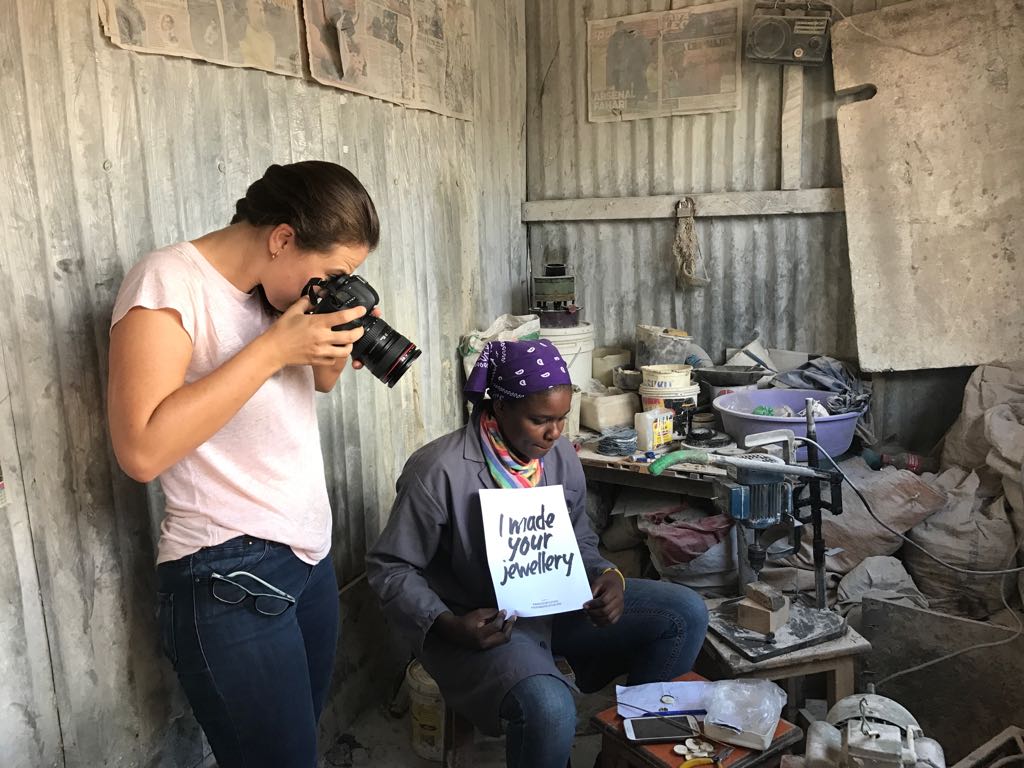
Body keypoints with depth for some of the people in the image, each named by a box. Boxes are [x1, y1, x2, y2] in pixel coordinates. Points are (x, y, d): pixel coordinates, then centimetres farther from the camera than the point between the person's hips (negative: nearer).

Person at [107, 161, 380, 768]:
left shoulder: (280, 286, 6)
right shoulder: (169, 282, -16)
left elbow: (320, 382, 21)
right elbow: (143, 451, -26)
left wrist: (333, 345, -2)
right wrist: (273, 347, -24)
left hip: (311, 556, 8)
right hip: (231, 579, -7)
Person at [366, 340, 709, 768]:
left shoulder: (561, 455, -1)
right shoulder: (439, 471, -20)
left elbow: (580, 540, 11)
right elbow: (390, 568, -12)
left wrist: (606, 577, -11)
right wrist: (448, 626, -27)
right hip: (479, 622, -6)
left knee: (686, 613, -5)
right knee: (549, 709, -36)